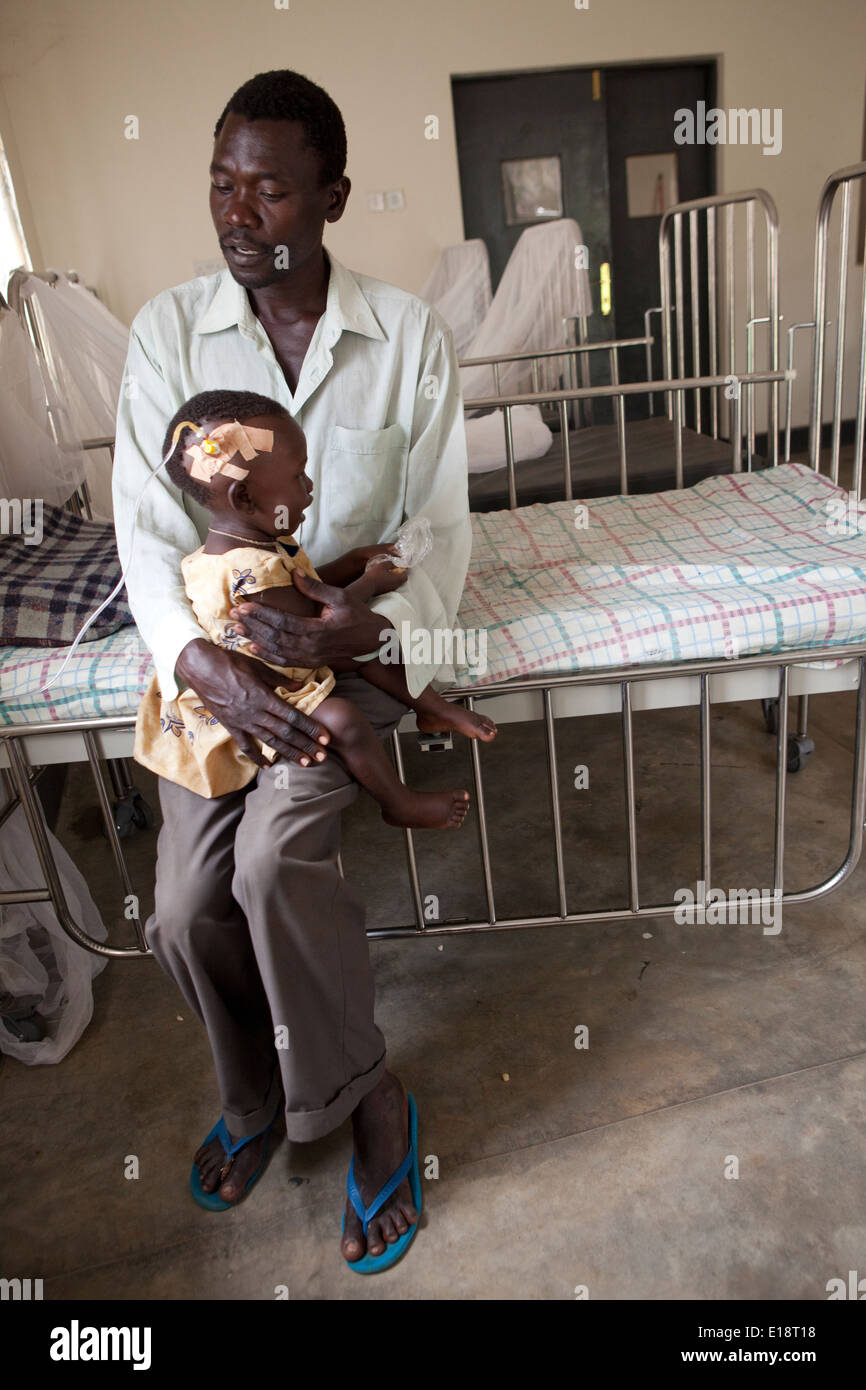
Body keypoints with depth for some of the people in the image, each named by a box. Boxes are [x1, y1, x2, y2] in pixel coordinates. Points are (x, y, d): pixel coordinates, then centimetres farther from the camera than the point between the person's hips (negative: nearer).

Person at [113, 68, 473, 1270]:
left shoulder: (410, 335, -3)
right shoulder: (166, 331, 0)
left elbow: (443, 527, -4)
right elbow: (149, 529, -5)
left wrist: (363, 628, -23)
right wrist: (201, 663, -23)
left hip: (361, 633, -2)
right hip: (224, 643, 2)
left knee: (275, 853, -27)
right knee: (185, 909, -12)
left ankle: (361, 1095, 2)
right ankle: (254, 1090, 22)